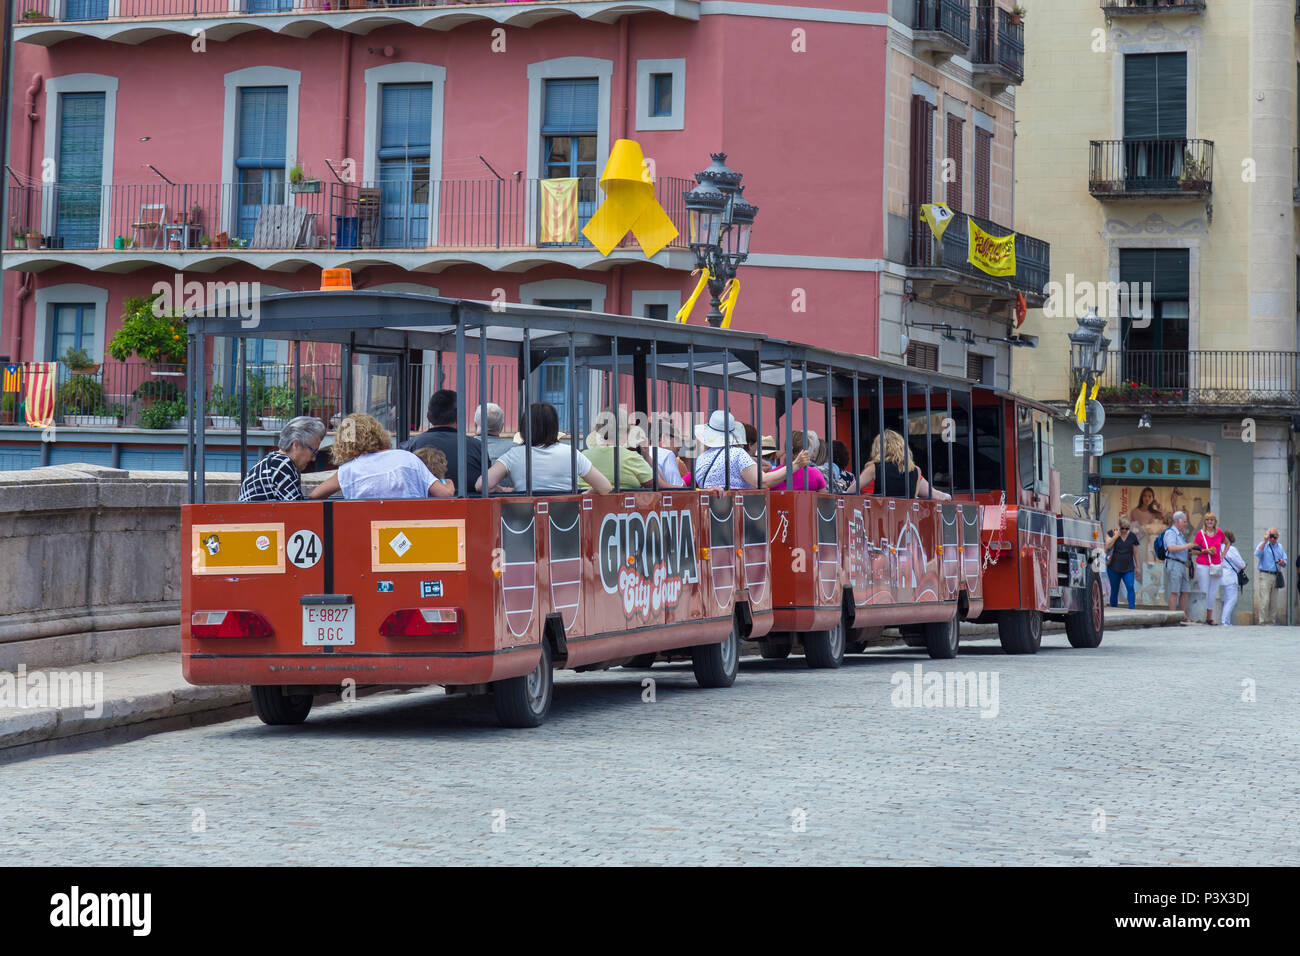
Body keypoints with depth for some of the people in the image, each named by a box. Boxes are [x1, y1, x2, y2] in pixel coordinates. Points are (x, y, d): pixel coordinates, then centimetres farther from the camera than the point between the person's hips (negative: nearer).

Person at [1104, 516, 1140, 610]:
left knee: (1130, 587, -18)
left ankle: (1132, 609, -23)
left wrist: (1137, 566, 11)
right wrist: (1116, 536, -16)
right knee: (1114, 591, 7)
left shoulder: (1133, 537, 4)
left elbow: (1135, 552, 11)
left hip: (1128, 568, 0)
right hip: (1114, 568, 0)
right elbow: (1107, 547, -14)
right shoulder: (1112, 533, -1)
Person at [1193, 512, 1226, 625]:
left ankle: (1210, 617, 10)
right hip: (1202, 565, -3)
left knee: (1213, 592, 5)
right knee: (1203, 591, -5)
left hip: (1216, 565, 3)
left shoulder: (1219, 533, 7)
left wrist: (1222, 555, 13)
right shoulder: (1200, 533, -2)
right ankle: (1202, 616, -1)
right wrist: (1205, 551, -15)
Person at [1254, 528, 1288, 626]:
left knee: (1274, 601, 4)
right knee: (1264, 600, -13)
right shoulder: (1263, 544, 1)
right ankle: (1262, 621, -12)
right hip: (1265, 575, -5)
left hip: (1276, 576, 5)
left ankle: (1271, 620, 9)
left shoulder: (1280, 546, 15)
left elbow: (1285, 561, 16)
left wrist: (1282, 563, -8)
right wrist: (1265, 541, -22)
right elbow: (1257, 553, -19)